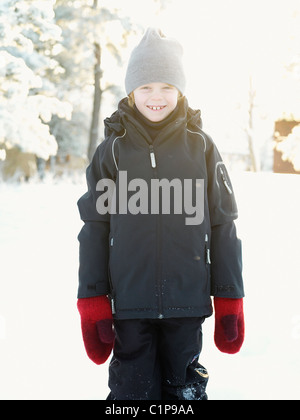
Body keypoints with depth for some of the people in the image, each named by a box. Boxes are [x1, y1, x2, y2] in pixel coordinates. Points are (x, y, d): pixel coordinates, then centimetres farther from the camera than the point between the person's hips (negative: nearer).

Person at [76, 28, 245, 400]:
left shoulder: (201, 147, 2)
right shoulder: (112, 150, 2)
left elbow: (222, 225, 5)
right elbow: (94, 229, 4)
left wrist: (229, 300, 3)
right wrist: (92, 302, -1)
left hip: (187, 302, 1)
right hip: (130, 304, 0)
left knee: (184, 388, 11)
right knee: (133, 388, 5)